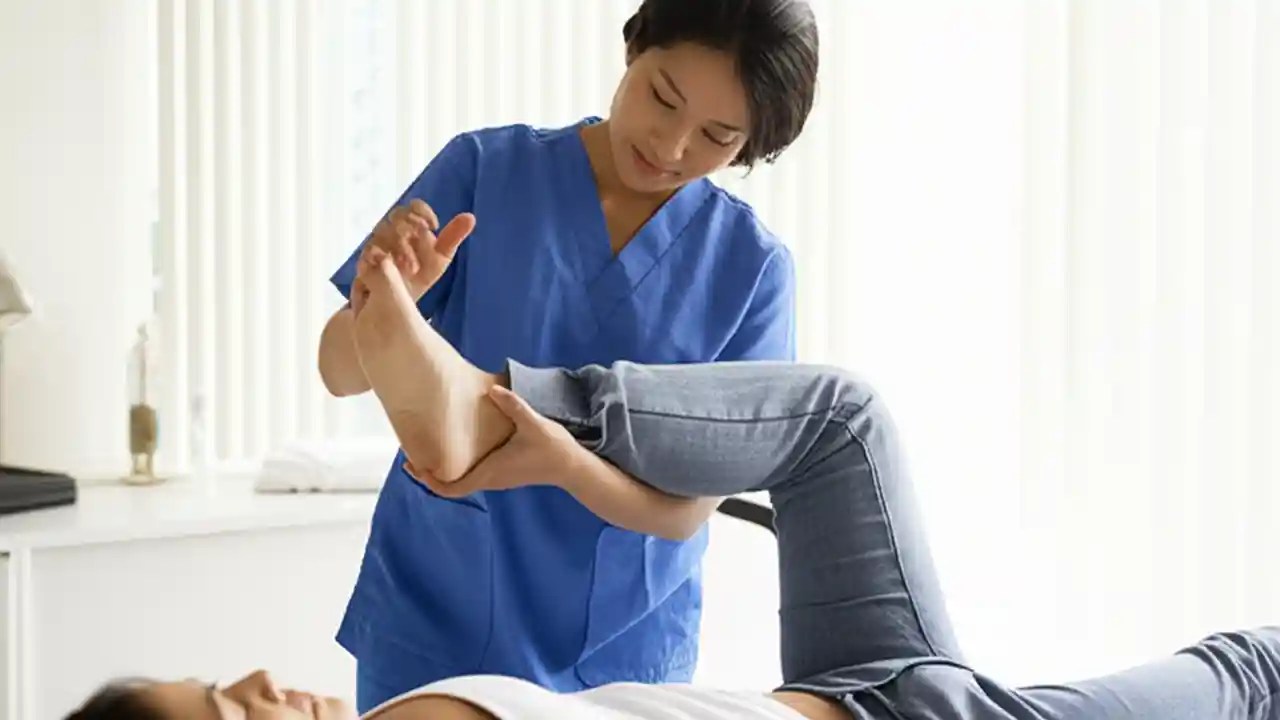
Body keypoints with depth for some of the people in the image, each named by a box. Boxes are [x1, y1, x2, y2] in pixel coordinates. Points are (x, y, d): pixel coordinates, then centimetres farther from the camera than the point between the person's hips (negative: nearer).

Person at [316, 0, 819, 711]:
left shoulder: (751, 265, -8)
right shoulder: (486, 168, -8)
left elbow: (686, 504, -14)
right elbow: (341, 372, -8)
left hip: (626, 654, 1)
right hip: (433, 625, 0)